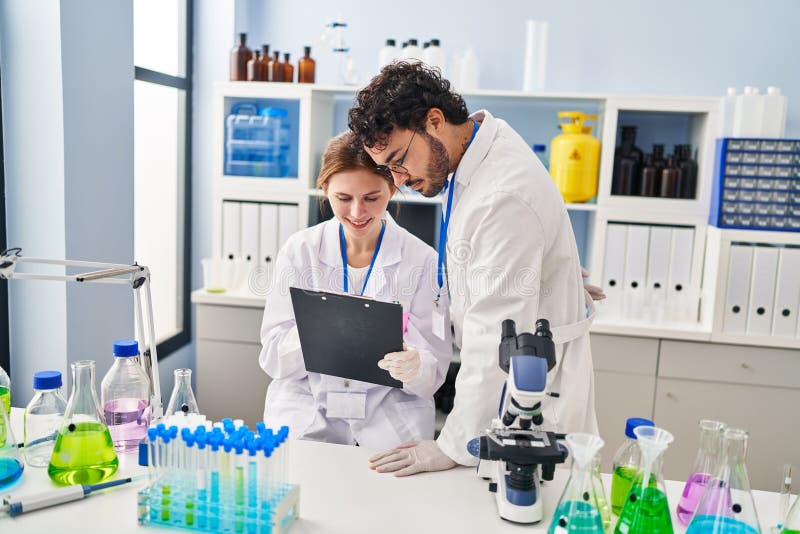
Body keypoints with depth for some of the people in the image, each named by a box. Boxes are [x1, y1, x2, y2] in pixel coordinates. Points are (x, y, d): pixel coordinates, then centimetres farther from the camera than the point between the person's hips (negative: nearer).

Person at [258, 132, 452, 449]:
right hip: (304, 416, 0)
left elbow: (434, 371, -1)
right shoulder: (300, 250, 0)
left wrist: (414, 367, -26)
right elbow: (272, 358, -2)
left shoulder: (422, 260, -3)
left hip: (390, 422, 0)